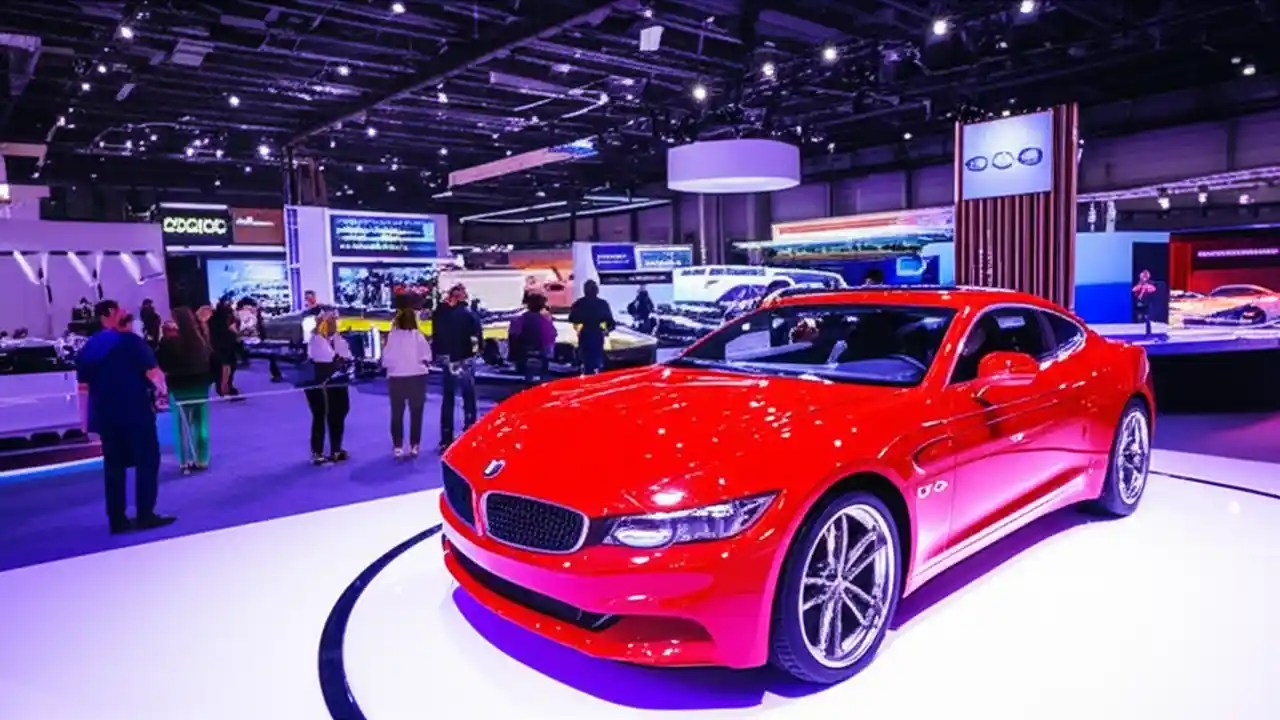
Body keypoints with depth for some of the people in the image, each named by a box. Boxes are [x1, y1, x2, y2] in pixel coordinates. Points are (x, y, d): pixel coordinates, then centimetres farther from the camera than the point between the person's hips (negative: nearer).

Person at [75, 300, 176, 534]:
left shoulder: (88, 347, 10)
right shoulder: (130, 340, -9)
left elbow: (84, 386, 11)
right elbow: (153, 371, -16)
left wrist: (87, 420, 16)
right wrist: (161, 388, 5)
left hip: (106, 415, 6)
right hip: (136, 412, -6)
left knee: (113, 465, 9)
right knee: (147, 461, 2)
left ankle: (117, 519, 11)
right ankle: (145, 515, 0)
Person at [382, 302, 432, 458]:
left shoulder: (392, 336, -11)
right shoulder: (418, 336, -10)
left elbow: (386, 359, -8)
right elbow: (426, 357, -4)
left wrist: (396, 364, 9)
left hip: (396, 378, 0)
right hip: (417, 377, 0)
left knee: (397, 413, 12)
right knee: (416, 413, 13)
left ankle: (397, 447, 9)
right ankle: (414, 446, 14)